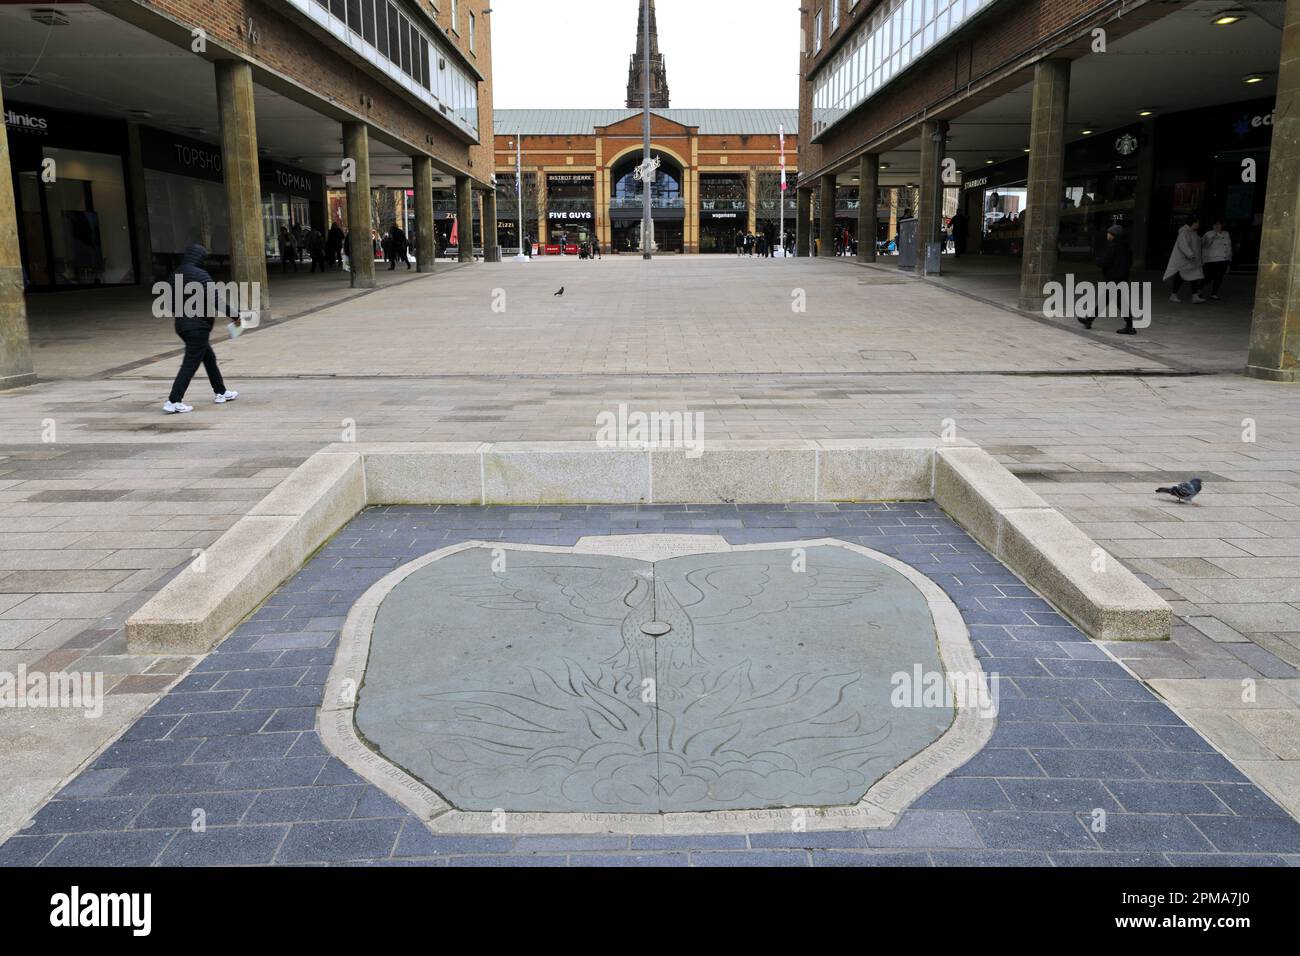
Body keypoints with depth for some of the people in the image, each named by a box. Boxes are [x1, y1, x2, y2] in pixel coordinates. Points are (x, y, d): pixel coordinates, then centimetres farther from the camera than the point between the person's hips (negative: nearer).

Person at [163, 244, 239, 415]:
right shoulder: (200, 275, -14)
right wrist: (234, 313, -12)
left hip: (182, 324, 9)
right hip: (198, 325, -9)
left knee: (209, 358, 21)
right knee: (191, 363, -7)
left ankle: (221, 393, 30)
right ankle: (173, 402, -10)